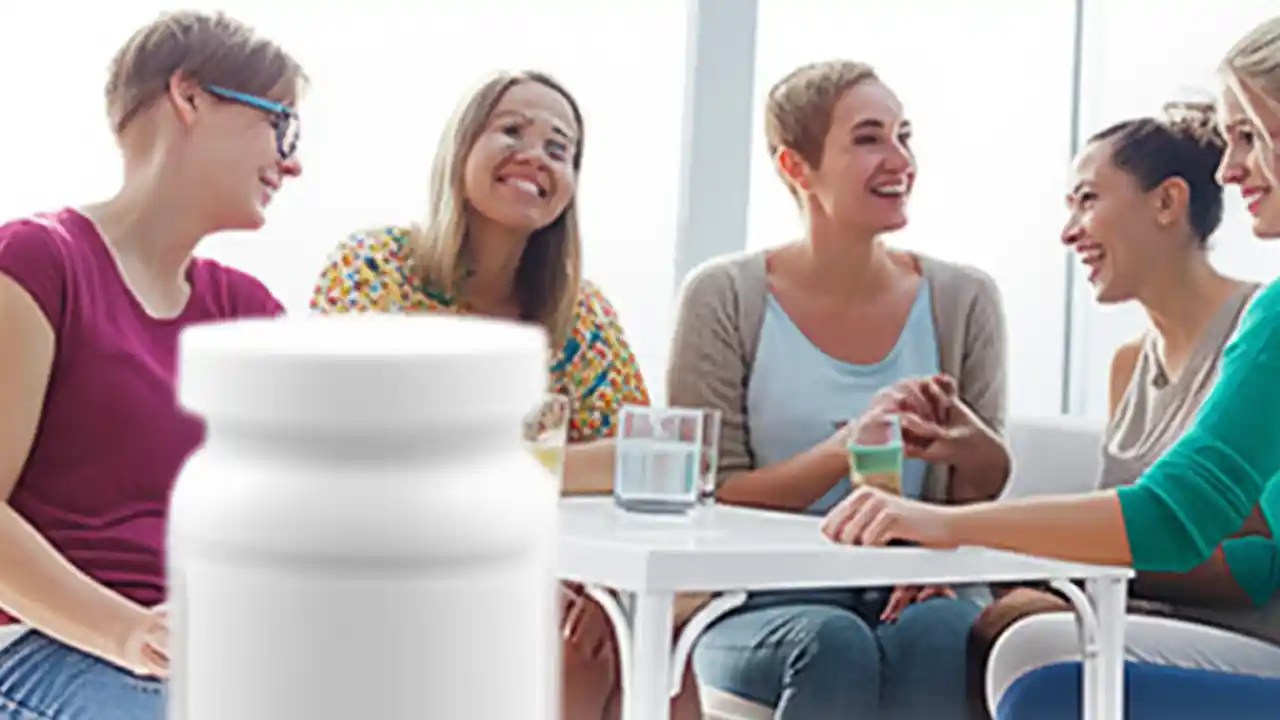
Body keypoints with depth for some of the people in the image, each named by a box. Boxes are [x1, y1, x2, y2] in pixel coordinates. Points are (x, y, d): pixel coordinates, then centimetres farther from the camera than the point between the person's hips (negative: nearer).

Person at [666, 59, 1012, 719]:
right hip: (763, 606, -2)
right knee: (833, 642, -35)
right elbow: (709, 502, -5)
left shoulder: (961, 299, 7)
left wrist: (974, 454, -13)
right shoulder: (725, 298, -1)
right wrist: (850, 448, -19)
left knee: (944, 633, -32)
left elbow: (981, 496, 12)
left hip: (909, 596, 2)